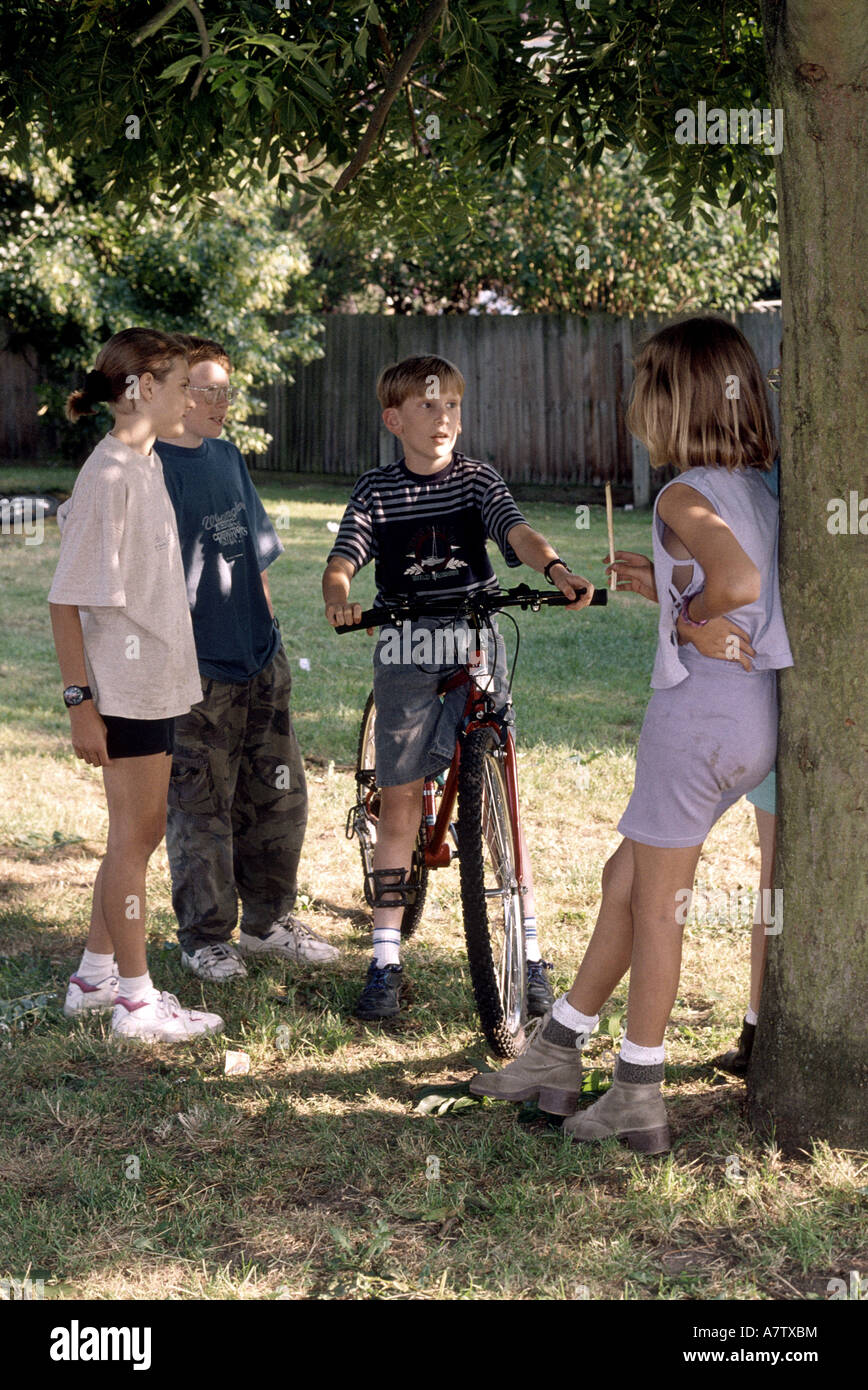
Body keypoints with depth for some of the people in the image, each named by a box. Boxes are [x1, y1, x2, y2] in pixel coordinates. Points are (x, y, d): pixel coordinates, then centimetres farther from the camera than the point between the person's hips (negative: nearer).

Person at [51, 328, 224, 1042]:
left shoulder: (147, 465, 10)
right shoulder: (109, 474, -18)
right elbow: (67, 599, -18)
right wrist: (80, 701, -19)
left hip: (158, 679, 9)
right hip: (124, 684, -9)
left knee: (143, 830, 16)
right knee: (133, 835, 0)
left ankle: (95, 976, 28)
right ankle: (137, 1000, 10)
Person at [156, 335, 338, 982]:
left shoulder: (227, 457, 13)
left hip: (260, 662, 7)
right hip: (197, 671, -7)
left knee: (279, 796, 12)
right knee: (201, 808, 2)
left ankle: (269, 921, 27)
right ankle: (206, 936, 17)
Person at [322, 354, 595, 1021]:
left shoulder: (478, 479, 3)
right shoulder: (377, 490, 2)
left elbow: (516, 530, -13)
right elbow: (343, 559, -8)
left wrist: (556, 567, -34)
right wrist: (339, 597, -31)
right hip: (406, 656, 0)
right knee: (400, 805, 1)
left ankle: (531, 955, 7)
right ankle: (386, 960, 9)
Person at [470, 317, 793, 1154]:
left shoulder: (685, 496, -15)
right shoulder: (756, 492, 10)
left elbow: (739, 583, -31)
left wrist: (690, 612, -12)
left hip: (699, 709, -8)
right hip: (755, 715, 8)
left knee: (657, 902, 3)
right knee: (627, 878, 17)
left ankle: (638, 1098, 13)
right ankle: (557, 1054, 27)